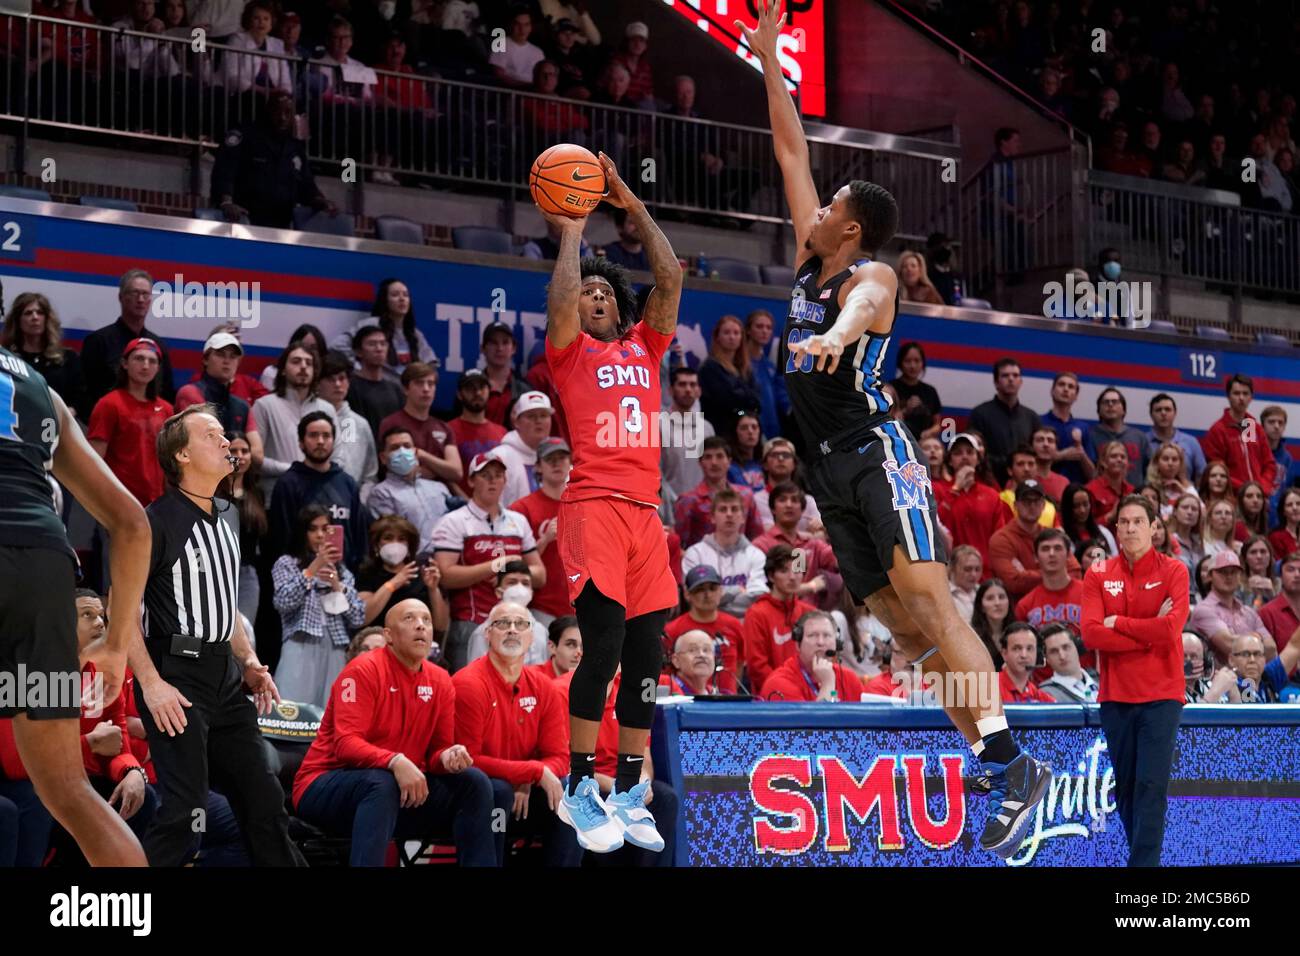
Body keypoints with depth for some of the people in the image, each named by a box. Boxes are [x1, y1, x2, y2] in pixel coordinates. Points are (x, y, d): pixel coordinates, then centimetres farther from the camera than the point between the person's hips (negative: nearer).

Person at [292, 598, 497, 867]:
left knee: (474, 782, -8)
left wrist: (448, 757, -18)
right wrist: (395, 762, -39)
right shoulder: (364, 670, -14)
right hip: (325, 788, -6)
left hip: (403, 788, 6)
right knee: (381, 782, -38)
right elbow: (345, 744, -23)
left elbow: (438, 749, 7)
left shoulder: (440, 681, 5)